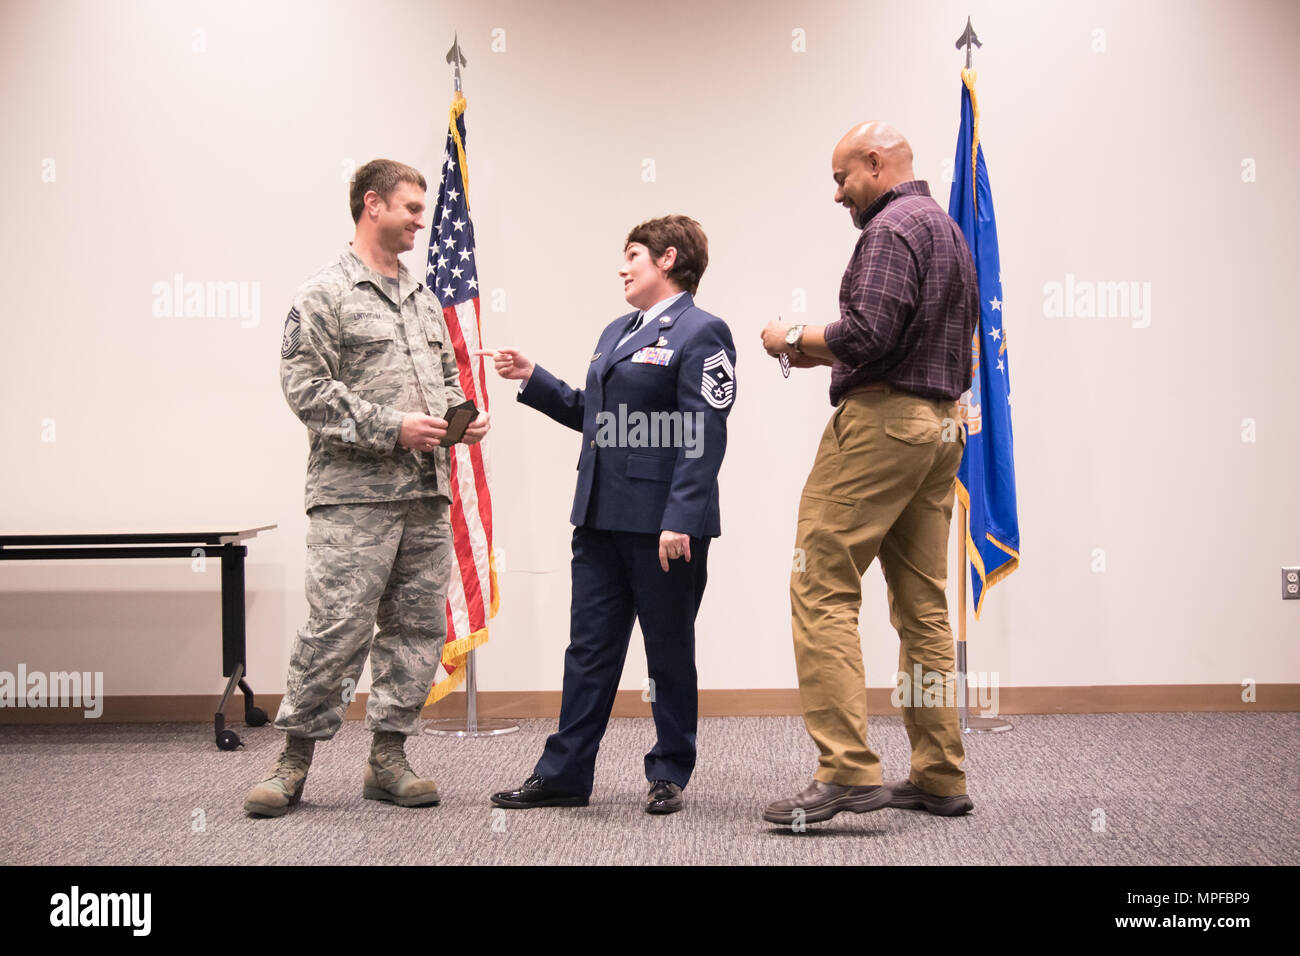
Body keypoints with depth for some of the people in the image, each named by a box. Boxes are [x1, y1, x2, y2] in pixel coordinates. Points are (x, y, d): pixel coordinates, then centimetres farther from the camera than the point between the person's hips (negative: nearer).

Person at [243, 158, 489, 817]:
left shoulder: (423, 298, 20)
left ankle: (387, 759, 16)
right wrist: (392, 426, -16)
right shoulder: (325, 294, -2)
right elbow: (307, 388, -11)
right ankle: (295, 759, 6)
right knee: (337, 629, -8)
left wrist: (464, 417, 5)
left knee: (417, 627, 7)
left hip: (427, 495, 7)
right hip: (354, 497, -7)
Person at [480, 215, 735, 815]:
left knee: (669, 652, 5)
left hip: (663, 524, -8)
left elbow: (703, 437, -15)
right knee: (589, 647, 10)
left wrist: (680, 520, -22)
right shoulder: (616, 332, 20)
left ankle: (670, 775, 17)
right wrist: (532, 380, 16)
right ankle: (564, 775, 15)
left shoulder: (700, 332, -8)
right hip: (602, 518, 8)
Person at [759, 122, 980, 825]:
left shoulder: (892, 227, -8)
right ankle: (939, 777, 12)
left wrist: (798, 339, -4)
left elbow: (867, 333, -21)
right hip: (941, 423, 10)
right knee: (923, 602, 9)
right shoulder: (948, 229, 23)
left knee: (822, 589, -10)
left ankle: (847, 770, -16)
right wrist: (825, 352, 18)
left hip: (882, 419, -10)